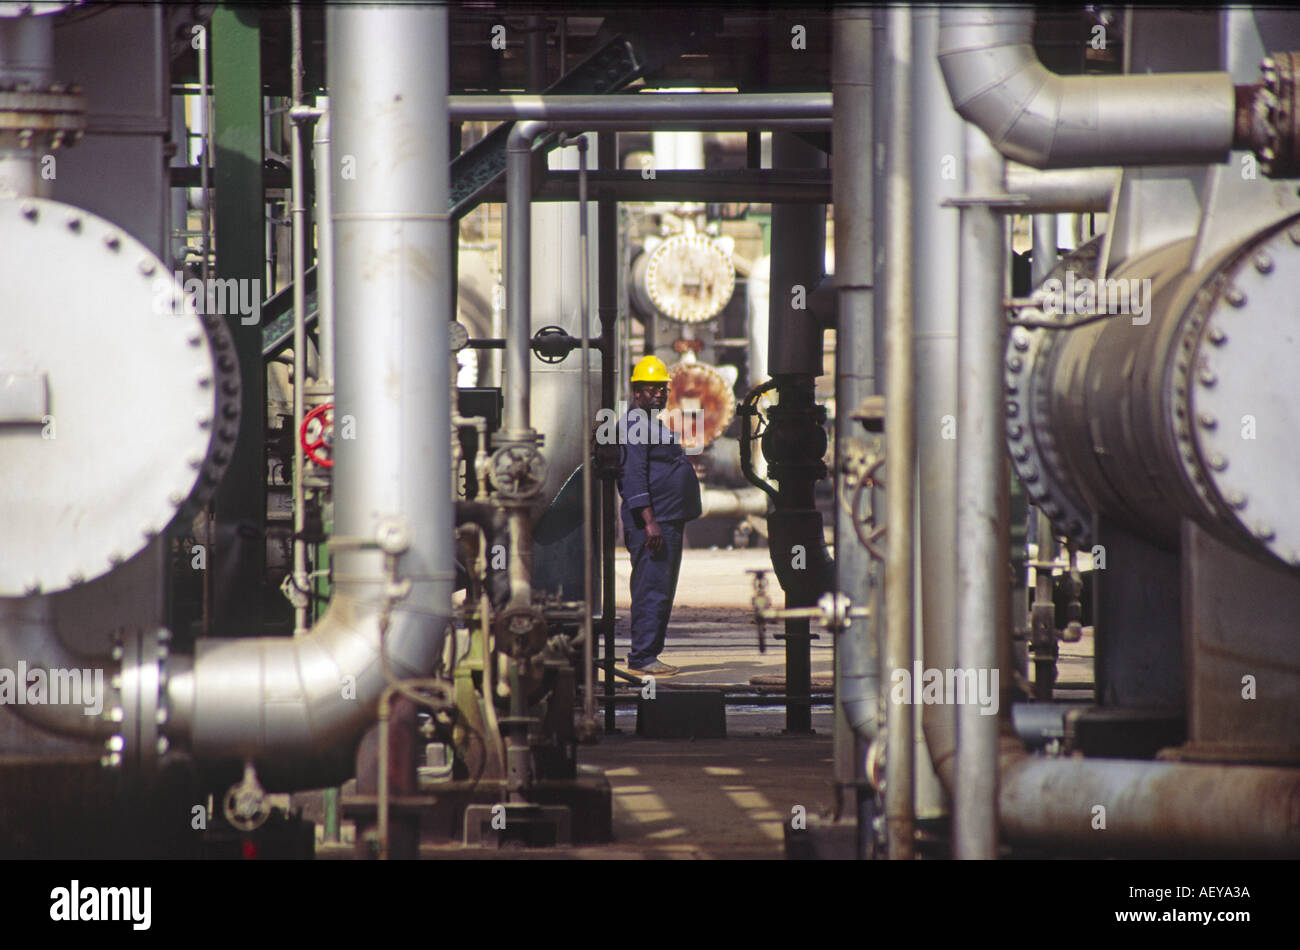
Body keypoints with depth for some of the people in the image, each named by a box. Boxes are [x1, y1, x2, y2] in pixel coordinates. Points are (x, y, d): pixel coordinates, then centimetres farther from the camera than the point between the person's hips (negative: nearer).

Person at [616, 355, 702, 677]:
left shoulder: (653, 424, 22)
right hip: (651, 523, -11)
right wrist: (649, 520, -25)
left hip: (668, 523, 11)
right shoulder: (633, 424, -11)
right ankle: (642, 658, -14)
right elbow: (634, 476, -19)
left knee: (661, 592, 11)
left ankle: (649, 656, 15)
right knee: (652, 590, -13)